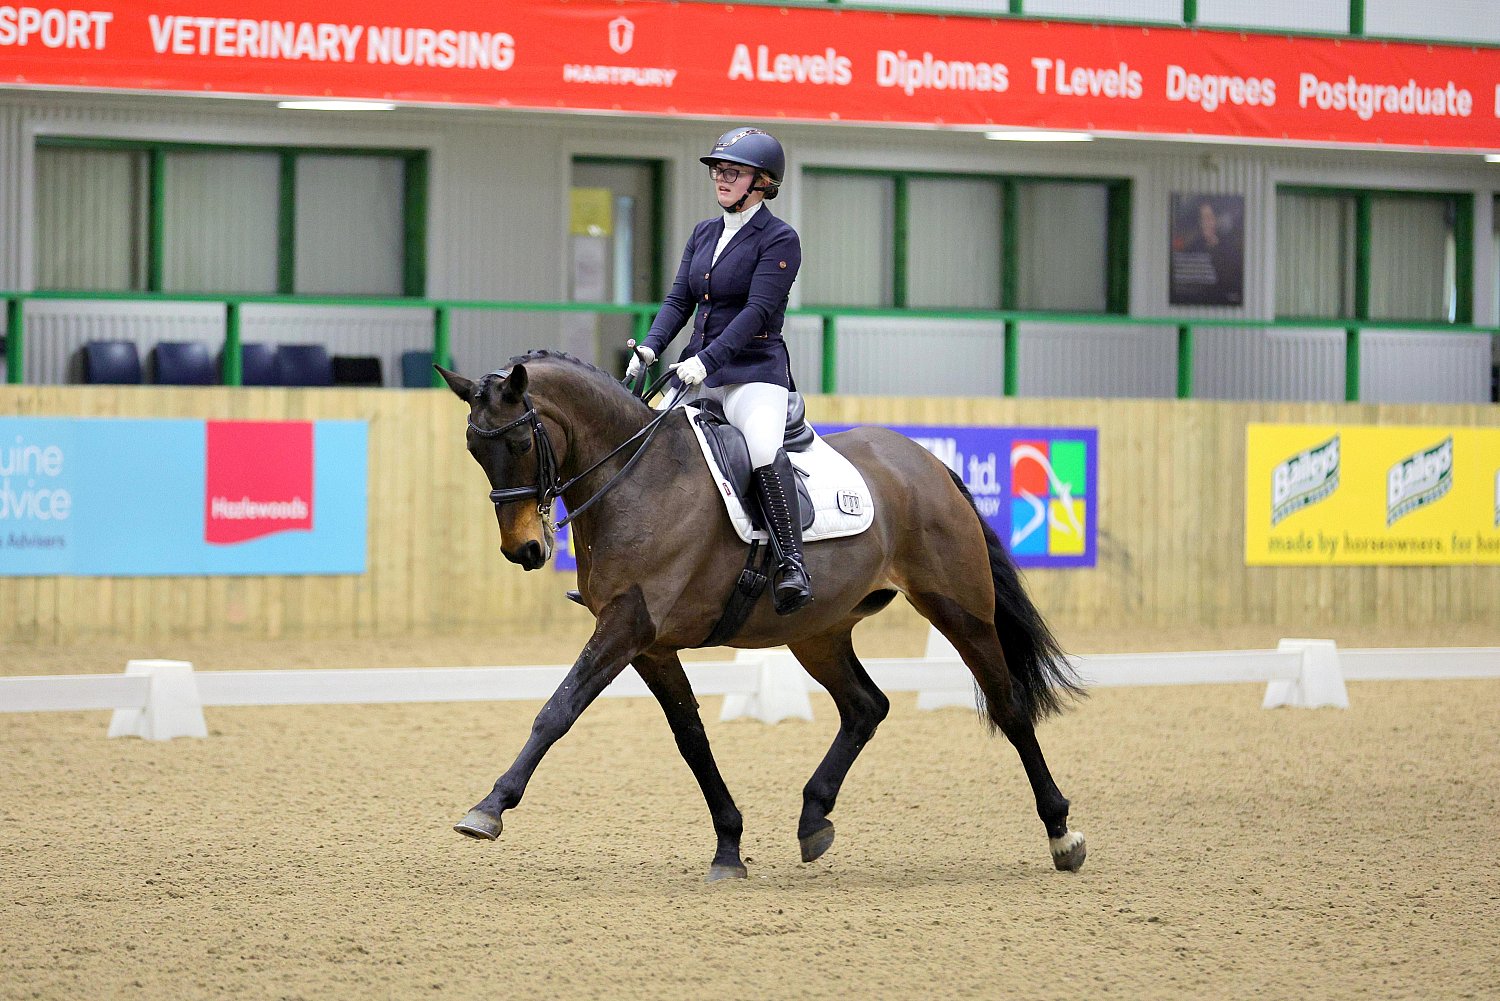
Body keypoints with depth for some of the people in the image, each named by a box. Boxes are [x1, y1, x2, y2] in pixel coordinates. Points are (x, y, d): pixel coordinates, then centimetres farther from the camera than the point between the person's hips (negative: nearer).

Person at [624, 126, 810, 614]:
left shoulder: (779, 239, -6)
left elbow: (758, 311, -16)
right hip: (696, 371, 8)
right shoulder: (704, 233, 16)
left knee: (763, 447, -34)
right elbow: (679, 300, 12)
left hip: (753, 371, -8)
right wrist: (650, 347, -7)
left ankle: (792, 564, -36)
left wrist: (706, 360, -25)